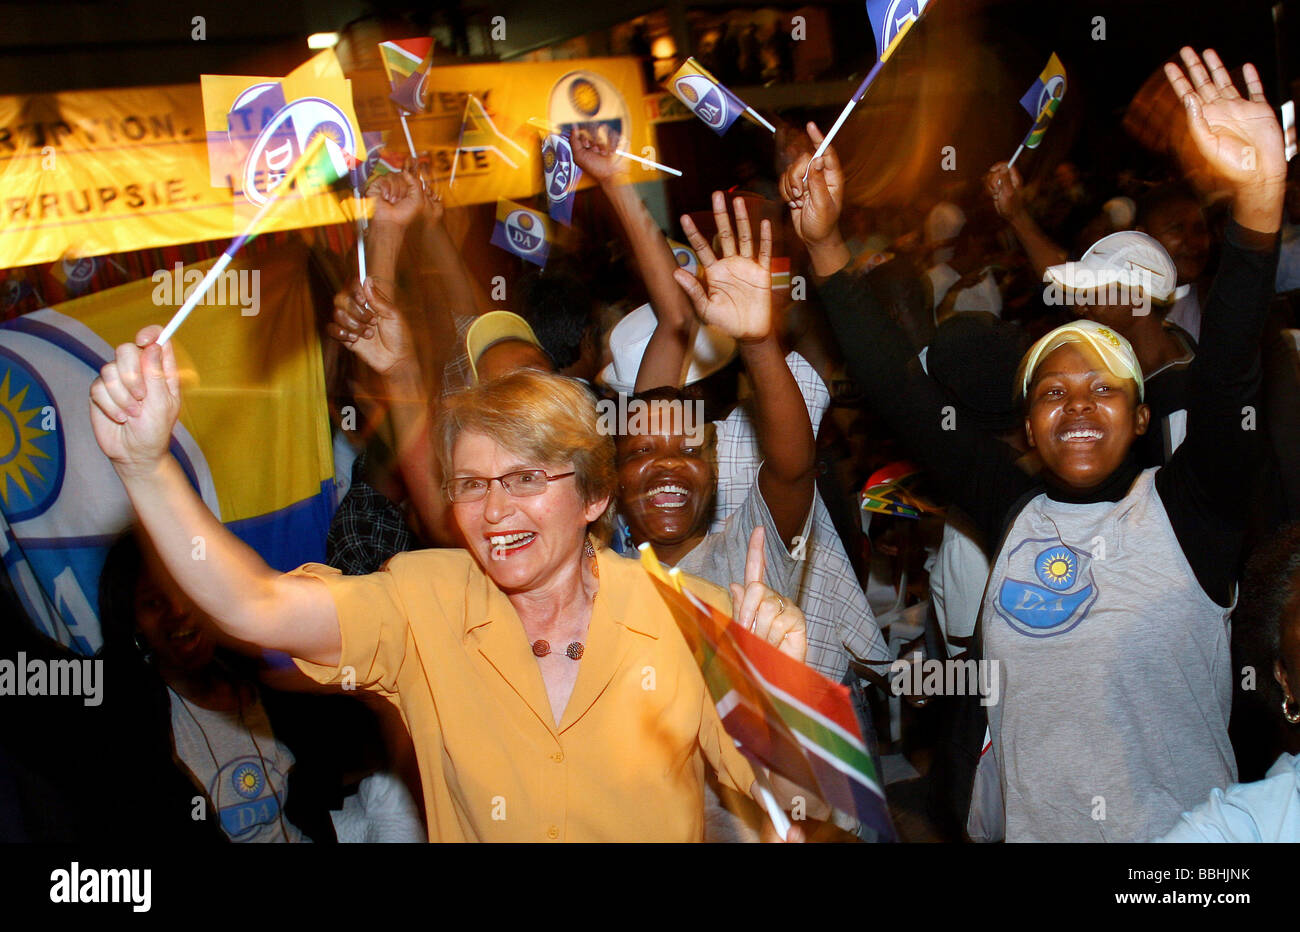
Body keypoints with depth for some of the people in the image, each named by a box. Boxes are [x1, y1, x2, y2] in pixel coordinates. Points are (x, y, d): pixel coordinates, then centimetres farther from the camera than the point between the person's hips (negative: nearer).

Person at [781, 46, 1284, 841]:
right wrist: (824, 243, -4)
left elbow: (1229, 378, -21)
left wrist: (1259, 196, -33)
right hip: (1030, 825, 3)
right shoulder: (1012, 512, 2)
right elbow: (902, 394, 1)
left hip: (1182, 835, -3)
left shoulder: (1186, 508, -6)